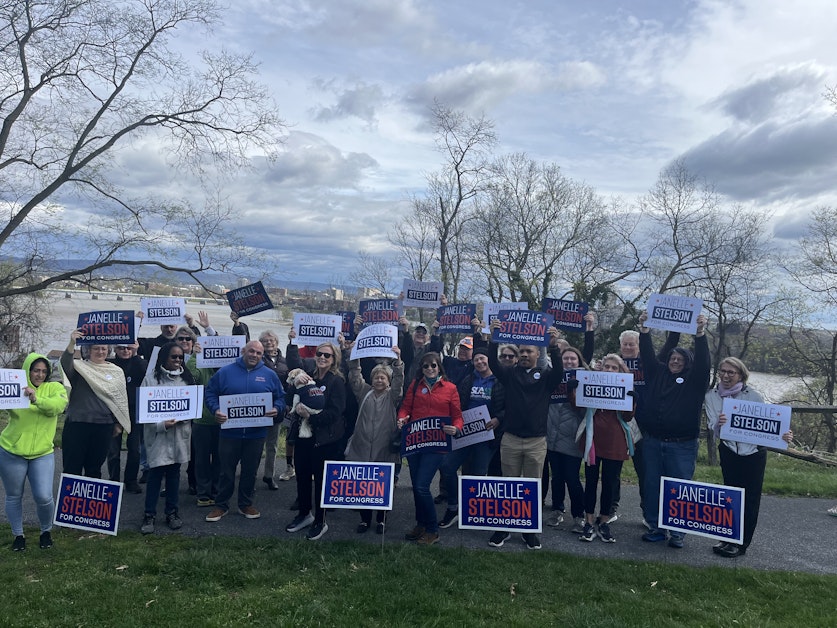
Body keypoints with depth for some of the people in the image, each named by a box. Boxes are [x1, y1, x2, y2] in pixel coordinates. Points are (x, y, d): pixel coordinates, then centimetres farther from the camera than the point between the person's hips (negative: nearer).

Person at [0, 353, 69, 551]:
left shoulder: (54, 388, -1)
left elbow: (58, 405, -21)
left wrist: (36, 399, -37)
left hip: (42, 453, -1)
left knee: (43, 497, -5)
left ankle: (46, 531, 22)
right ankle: (18, 535, 32)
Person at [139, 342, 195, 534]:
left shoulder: (187, 378, 9)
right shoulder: (151, 378, -4)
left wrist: (185, 417, -9)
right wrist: (161, 425, -18)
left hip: (180, 432, 4)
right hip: (158, 433, -3)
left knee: (174, 473, 11)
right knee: (156, 474, -2)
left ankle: (172, 512, 22)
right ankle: (149, 515, 11)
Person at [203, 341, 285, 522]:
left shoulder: (269, 375, 3)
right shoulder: (225, 372, 0)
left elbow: (281, 397, 9)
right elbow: (210, 392, 3)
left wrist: (277, 409, -10)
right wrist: (216, 409, -13)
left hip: (256, 433, 1)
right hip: (229, 431, -1)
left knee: (250, 471, 13)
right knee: (226, 471, 10)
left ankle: (246, 504, 30)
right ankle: (221, 505, 26)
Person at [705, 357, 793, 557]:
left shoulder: (754, 396, -13)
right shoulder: (711, 396, -5)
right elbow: (713, 428, -9)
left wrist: (782, 436, -28)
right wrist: (719, 424, -32)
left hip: (753, 453, -2)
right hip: (728, 452, 3)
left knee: (750, 499, 4)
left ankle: (742, 544, 17)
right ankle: (730, 539, 26)